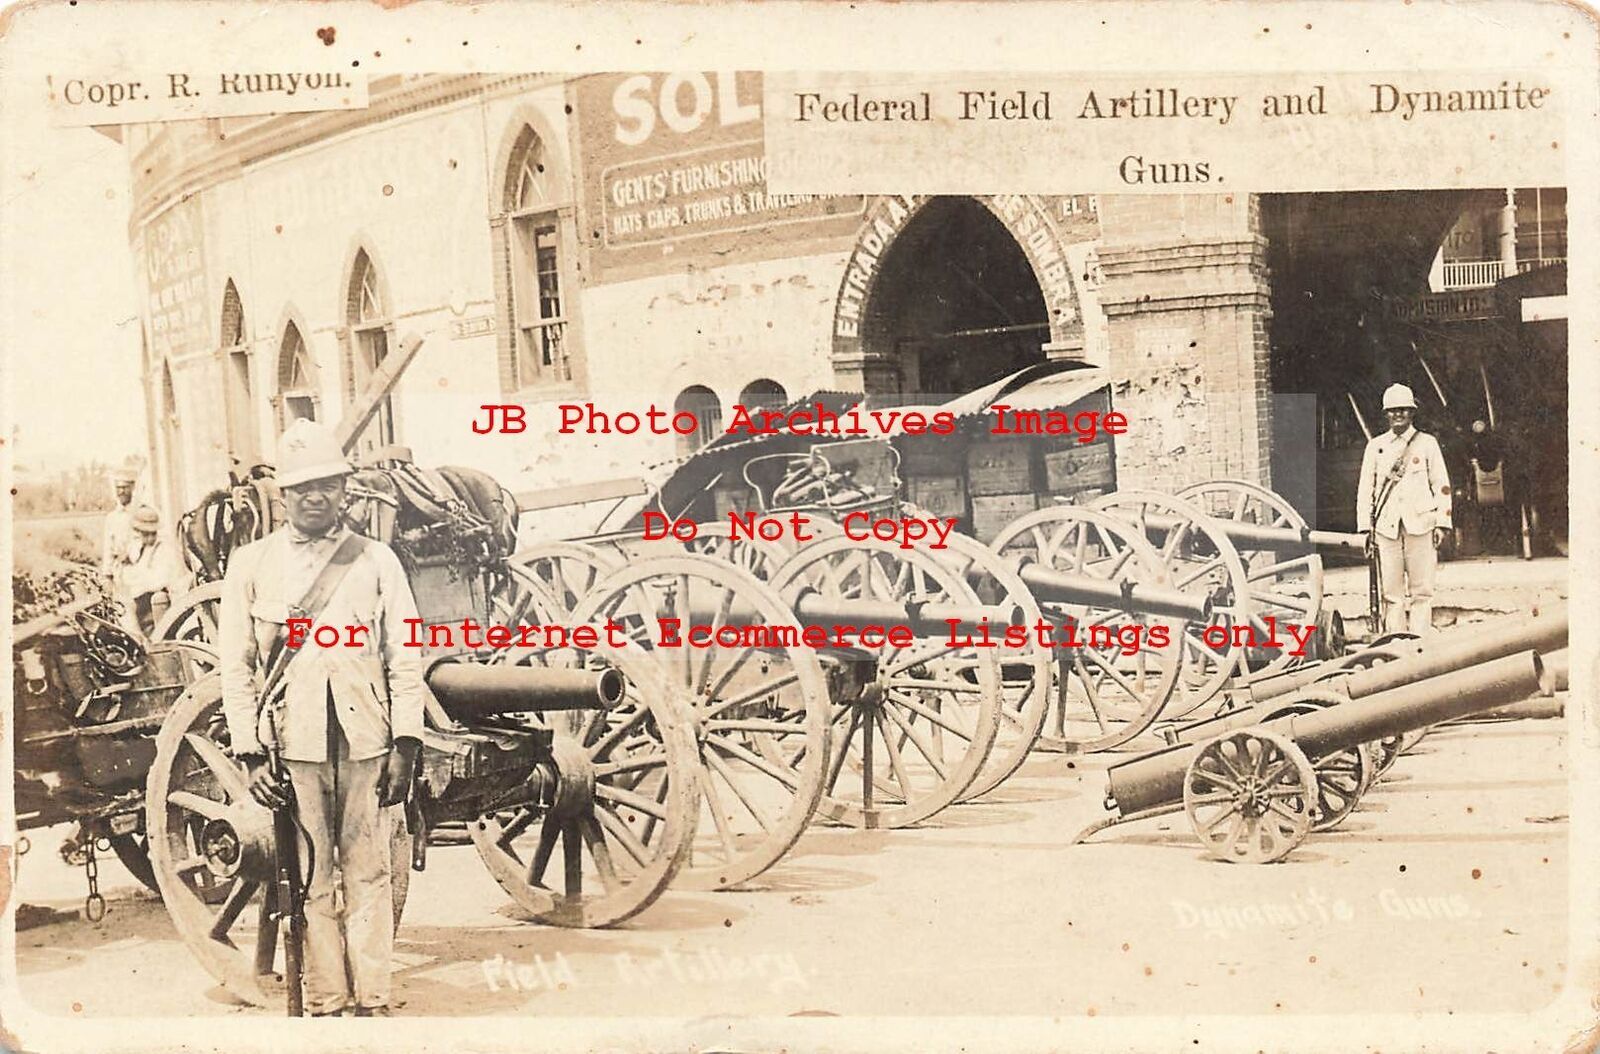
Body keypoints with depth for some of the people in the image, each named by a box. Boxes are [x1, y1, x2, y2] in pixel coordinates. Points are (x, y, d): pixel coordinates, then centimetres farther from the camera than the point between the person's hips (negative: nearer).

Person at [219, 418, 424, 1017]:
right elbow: (237, 670, 5)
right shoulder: (250, 566, 7)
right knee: (310, 882, 3)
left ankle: (371, 1001, 10)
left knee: (368, 875, 2)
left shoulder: (376, 562, 7)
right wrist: (252, 755, -2)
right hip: (293, 745, 0)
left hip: (366, 743, 0)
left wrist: (405, 746, -2)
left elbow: (404, 660, 5)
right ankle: (326, 1004, 11)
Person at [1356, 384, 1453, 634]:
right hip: (1387, 526, 1)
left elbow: (1442, 486, 7)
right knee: (1391, 590, -1)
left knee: (1421, 589, -3)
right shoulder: (1375, 446, 12)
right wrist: (1366, 526, 4)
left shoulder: (1427, 443, 8)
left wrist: (1441, 524, -1)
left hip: (1420, 525, -1)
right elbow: (1365, 488, 12)